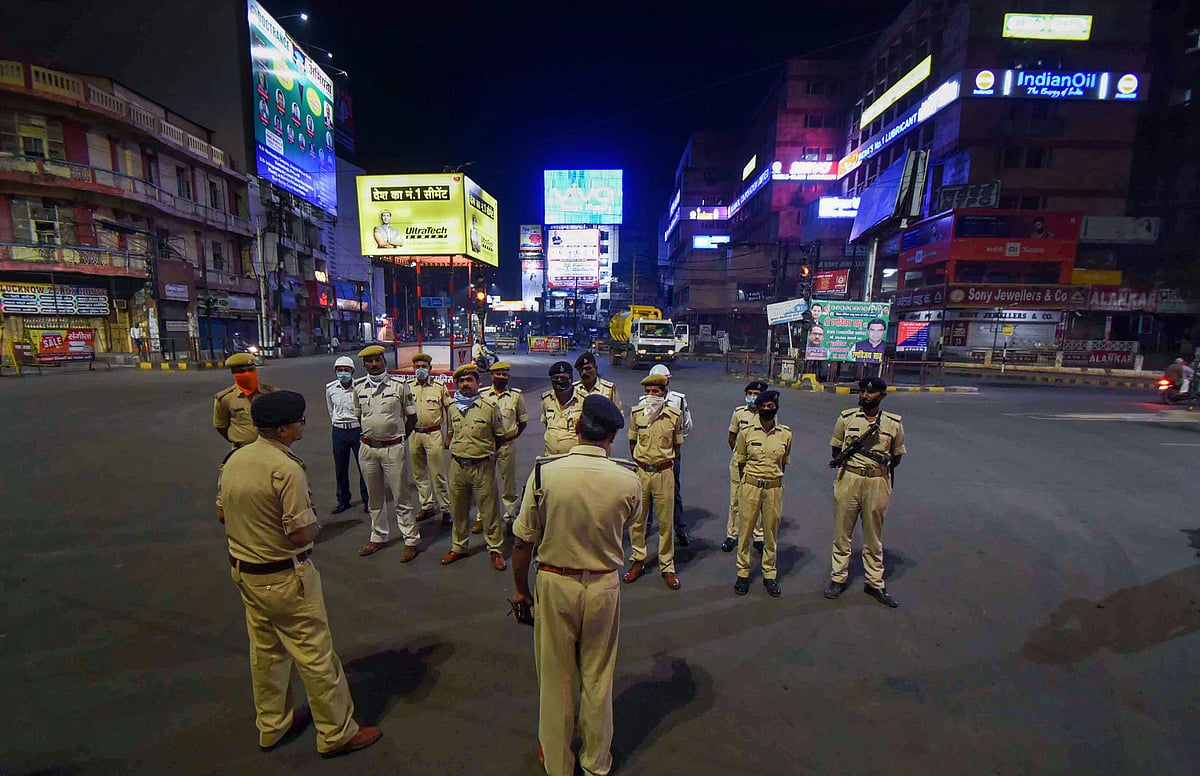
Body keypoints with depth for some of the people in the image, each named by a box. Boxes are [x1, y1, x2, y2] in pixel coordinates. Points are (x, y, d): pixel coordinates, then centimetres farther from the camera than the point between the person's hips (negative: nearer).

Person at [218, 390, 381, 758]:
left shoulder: (234, 459, 0)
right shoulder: (287, 469, -26)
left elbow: (222, 513, 12)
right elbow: (302, 535, -25)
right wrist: (315, 524, -5)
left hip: (243, 570, 9)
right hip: (284, 578, -9)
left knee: (265, 652, 23)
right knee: (315, 655, 5)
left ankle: (271, 726, 41)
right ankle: (337, 733, 20)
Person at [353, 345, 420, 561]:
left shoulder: (400, 385, -7)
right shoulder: (359, 386, 5)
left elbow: (412, 417, -1)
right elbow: (360, 415, 18)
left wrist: (398, 438, 4)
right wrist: (371, 434, 12)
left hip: (393, 448, -4)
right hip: (367, 448, 4)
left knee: (401, 496, 1)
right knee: (374, 497, 16)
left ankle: (411, 540, 11)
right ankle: (378, 537, 32)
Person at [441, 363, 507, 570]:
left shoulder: (489, 407, -8)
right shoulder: (453, 408, 7)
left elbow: (499, 435, 3)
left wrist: (483, 449, 6)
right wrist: (456, 449, 10)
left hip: (482, 466, -4)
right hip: (457, 466, 5)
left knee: (489, 510, 3)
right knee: (458, 510, 16)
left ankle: (496, 549, 16)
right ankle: (458, 547, 33)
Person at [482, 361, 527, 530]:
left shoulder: (516, 395, 1)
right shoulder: (482, 394, 3)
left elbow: (523, 421, 7)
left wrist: (511, 436, -2)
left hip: (507, 444, -1)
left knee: (509, 481, 8)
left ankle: (510, 516, 22)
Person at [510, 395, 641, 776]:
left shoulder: (544, 472, -19)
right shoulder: (629, 479, -17)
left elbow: (523, 540, -11)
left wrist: (520, 587, 6)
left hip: (554, 584, -1)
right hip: (604, 586, 1)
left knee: (556, 678, 21)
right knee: (598, 679, 22)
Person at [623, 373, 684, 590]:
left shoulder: (675, 416, -6)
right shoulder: (636, 413, -1)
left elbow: (677, 445, 7)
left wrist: (666, 463, 6)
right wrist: (640, 462, 11)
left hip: (664, 472, -1)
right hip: (640, 471, 2)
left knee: (666, 521, 7)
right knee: (636, 518, 9)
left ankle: (667, 566, 21)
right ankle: (638, 560, 27)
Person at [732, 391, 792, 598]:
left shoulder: (785, 434, -1)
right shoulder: (746, 432, -5)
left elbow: (784, 462, 12)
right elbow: (741, 461, 6)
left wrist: (775, 479, 12)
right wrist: (748, 482, 8)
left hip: (774, 488, 1)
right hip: (750, 486, -1)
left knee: (771, 532, 11)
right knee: (745, 530, 6)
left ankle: (769, 574, 27)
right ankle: (743, 572, 22)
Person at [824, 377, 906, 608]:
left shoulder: (894, 423, 3)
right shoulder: (846, 418, 2)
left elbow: (897, 457, 10)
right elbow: (835, 450, 9)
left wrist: (884, 467, -1)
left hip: (878, 484, 0)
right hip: (848, 480, 0)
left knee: (873, 536, 13)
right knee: (842, 532, 9)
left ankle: (875, 583, 27)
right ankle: (838, 578, 23)